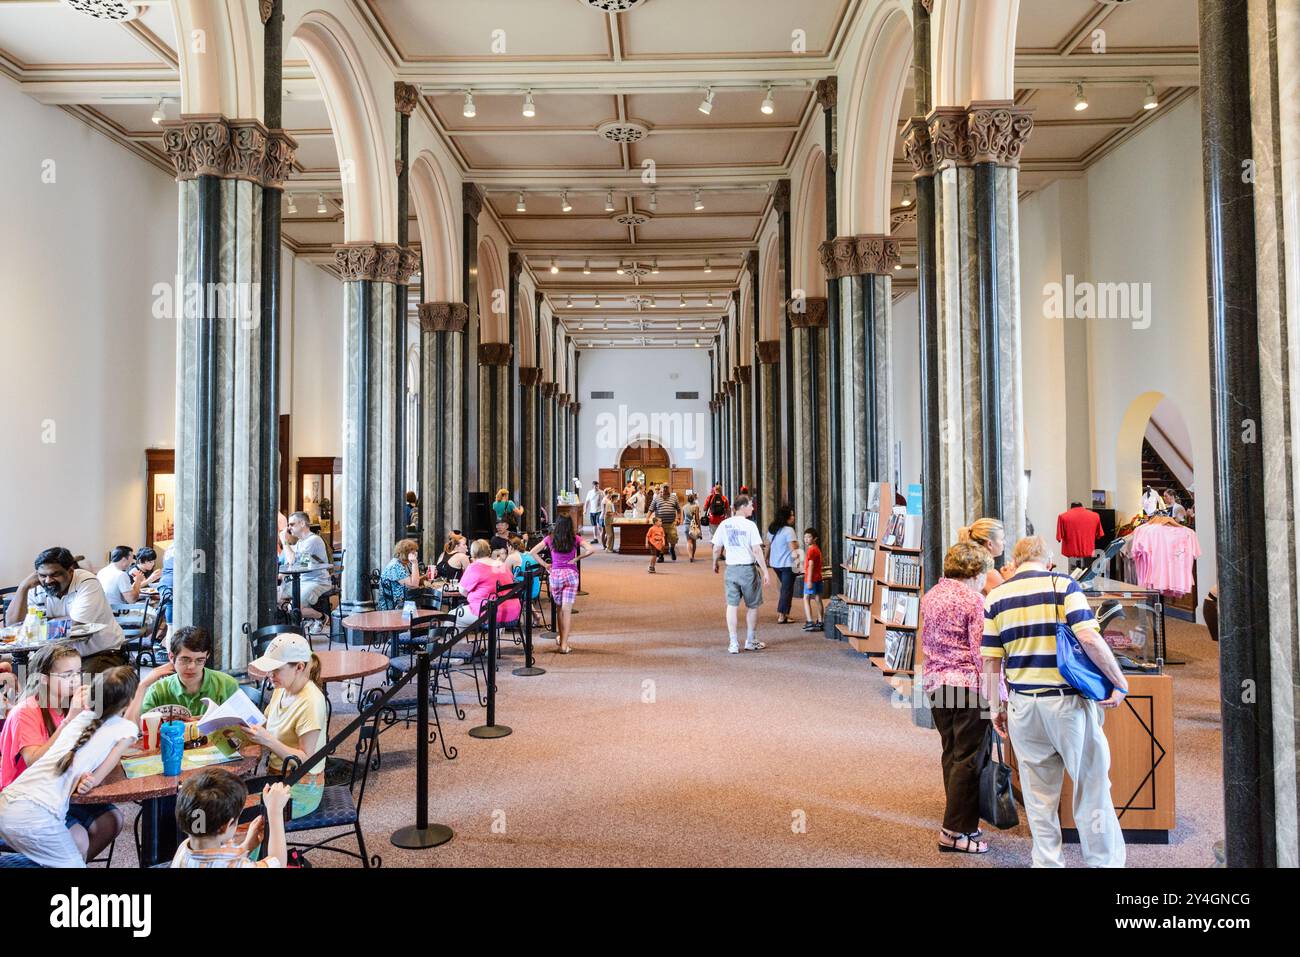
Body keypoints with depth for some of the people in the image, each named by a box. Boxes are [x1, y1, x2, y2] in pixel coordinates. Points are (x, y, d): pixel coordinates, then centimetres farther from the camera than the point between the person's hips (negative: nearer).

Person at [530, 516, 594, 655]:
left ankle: (561, 639, 26)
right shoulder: (575, 539, 2)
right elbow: (589, 550, -10)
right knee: (567, 609, -3)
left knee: (559, 608, 18)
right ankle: (564, 644, -7)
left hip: (555, 574, 1)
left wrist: (545, 564, 5)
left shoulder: (550, 539, 4)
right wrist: (576, 559, -1)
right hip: (571, 574, -1)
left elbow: (533, 552, 0)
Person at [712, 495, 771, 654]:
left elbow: (716, 548, 6)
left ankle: (733, 644, 5)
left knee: (732, 605, 7)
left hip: (731, 569, 4)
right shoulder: (750, 525, -11)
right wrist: (765, 571, -11)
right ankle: (750, 641, 23)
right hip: (748, 568, -3)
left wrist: (715, 563, 24)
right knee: (752, 606, 13)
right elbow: (757, 550, -15)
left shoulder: (724, 524, 2)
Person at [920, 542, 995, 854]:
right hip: (968, 684, -7)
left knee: (951, 754, 16)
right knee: (968, 759, 0)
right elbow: (982, 651, -15)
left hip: (935, 684, 8)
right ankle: (955, 832, 2)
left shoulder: (930, 596, 12)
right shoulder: (974, 600, -11)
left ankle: (959, 820, 24)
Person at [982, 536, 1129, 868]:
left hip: (1023, 705, 3)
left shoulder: (996, 596, 4)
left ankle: (1047, 862, 20)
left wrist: (996, 708, 11)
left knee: (1039, 797, 12)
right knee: (1092, 789, 11)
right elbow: (1088, 638, -16)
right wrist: (1120, 683, -5)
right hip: (1068, 702, -2)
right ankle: (1105, 861, 20)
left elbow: (991, 660, 2)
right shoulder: (1063, 584, -3)